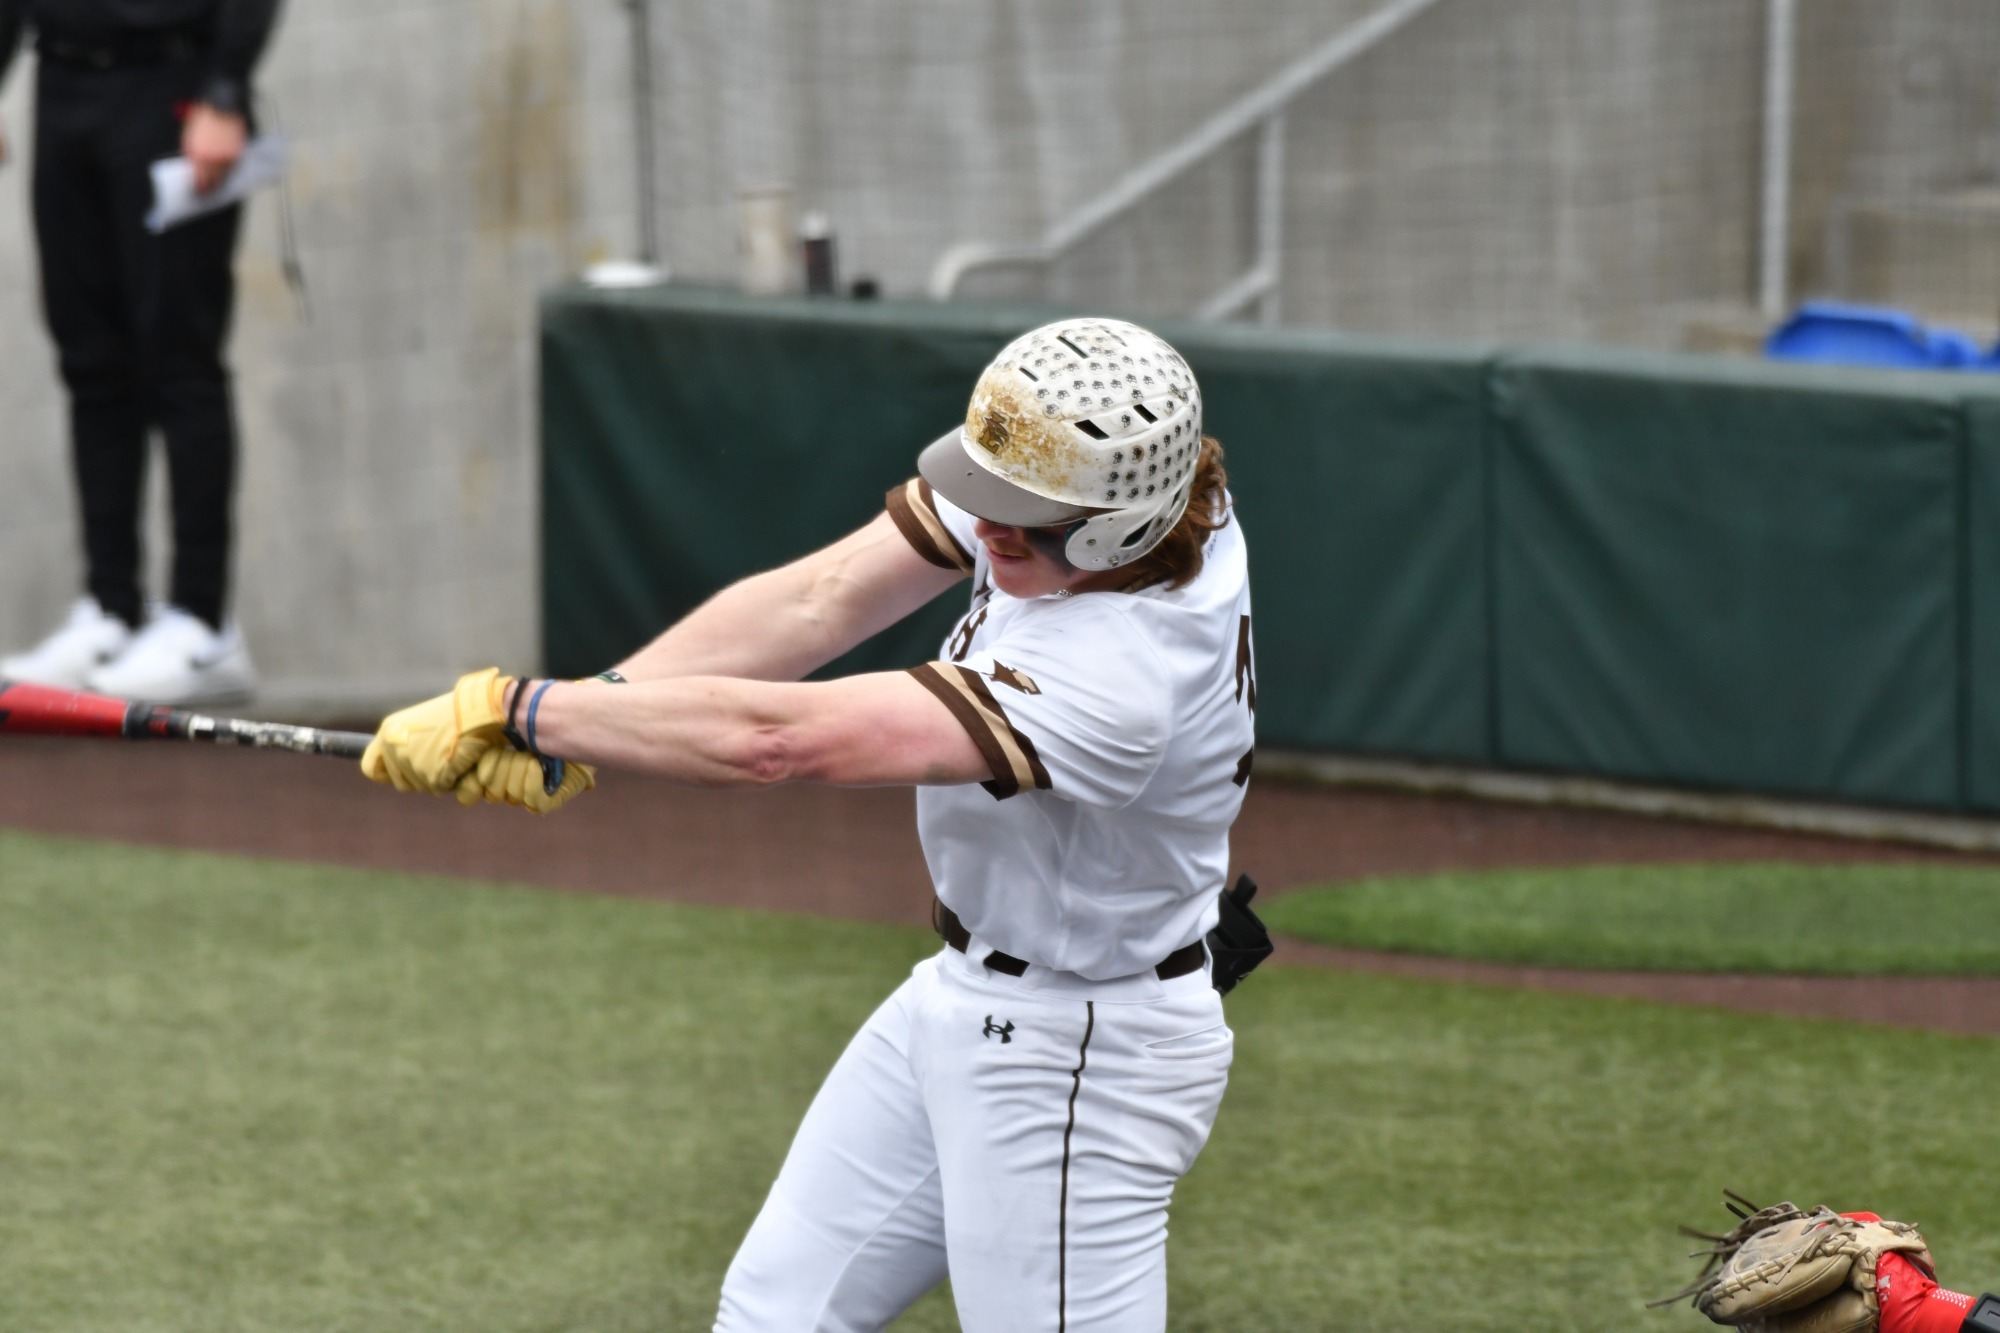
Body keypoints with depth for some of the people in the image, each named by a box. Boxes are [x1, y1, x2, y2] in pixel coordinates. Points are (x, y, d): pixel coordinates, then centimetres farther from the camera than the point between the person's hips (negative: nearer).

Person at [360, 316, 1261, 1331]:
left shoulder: (1122, 677, -37)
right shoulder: (1061, 476, -13)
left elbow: (777, 739, -36)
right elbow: (816, 603, -13)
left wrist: (517, 707, -28)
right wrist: (584, 717, -25)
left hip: (1074, 1066, -9)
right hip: (961, 994, 9)